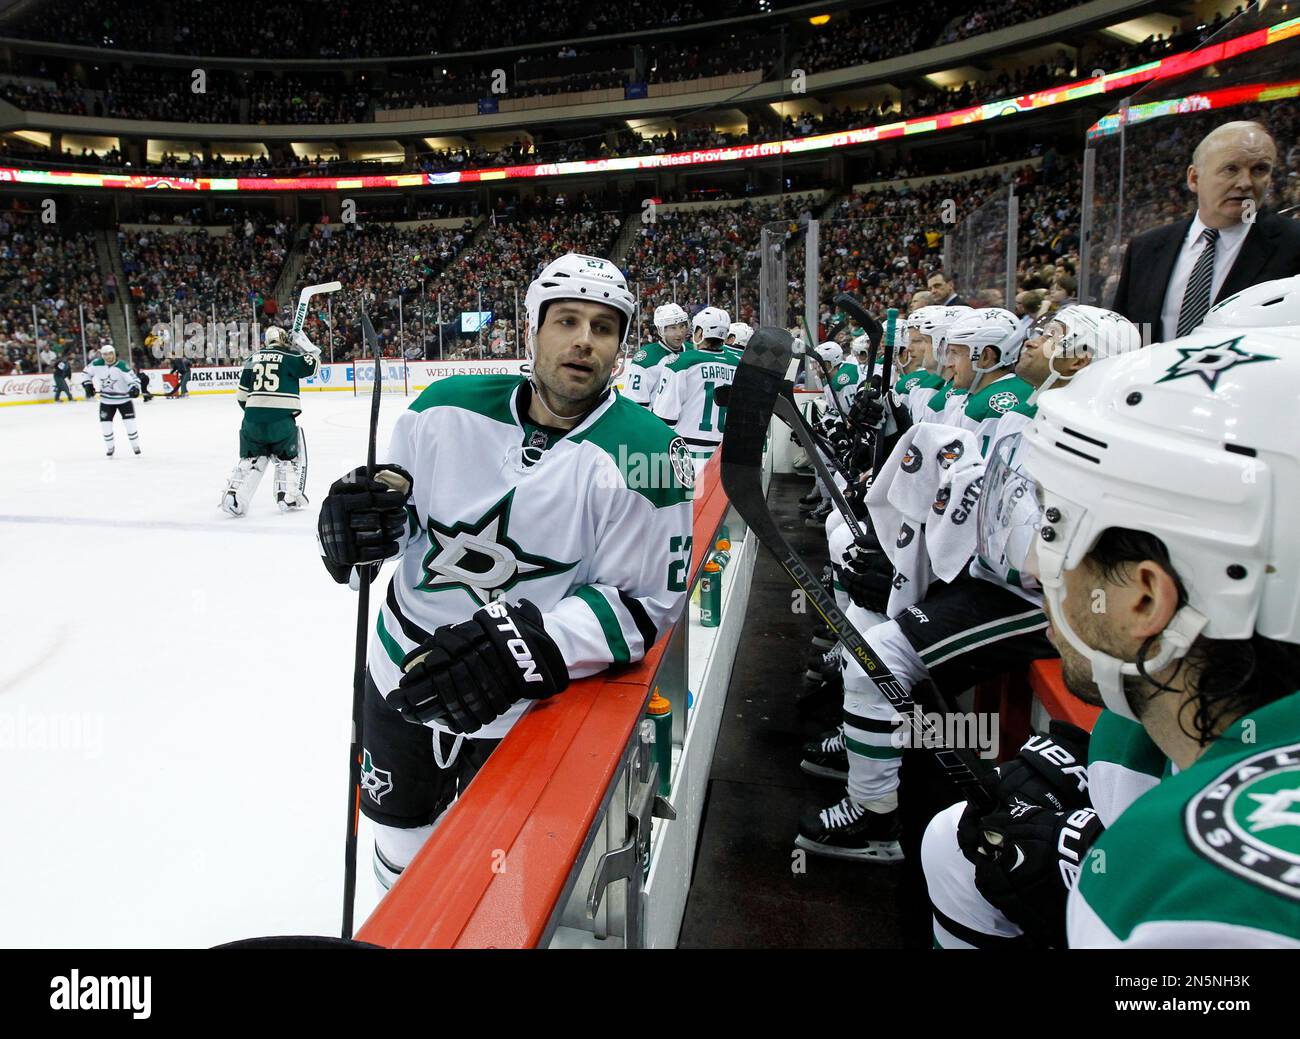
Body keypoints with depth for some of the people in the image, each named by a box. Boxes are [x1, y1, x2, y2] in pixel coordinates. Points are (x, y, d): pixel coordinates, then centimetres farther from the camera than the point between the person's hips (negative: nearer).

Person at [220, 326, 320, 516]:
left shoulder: (252, 359, 15)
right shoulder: (289, 357, 1)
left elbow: (242, 395, 17)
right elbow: (312, 366, 1)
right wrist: (305, 346, 12)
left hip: (253, 416, 4)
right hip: (281, 417, -4)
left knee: (251, 458, 15)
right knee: (289, 456, 16)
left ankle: (232, 497, 4)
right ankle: (288, 498, 9)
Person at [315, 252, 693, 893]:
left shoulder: (645, 451, -20)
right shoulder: (448, 407, -8)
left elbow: (643, 602, -19)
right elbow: (397, 500, 7)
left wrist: (529, 645, -32)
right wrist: (358, 520, -17)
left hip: (525, 707, -4)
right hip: (405, 670, 4)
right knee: (401, 831, 26)